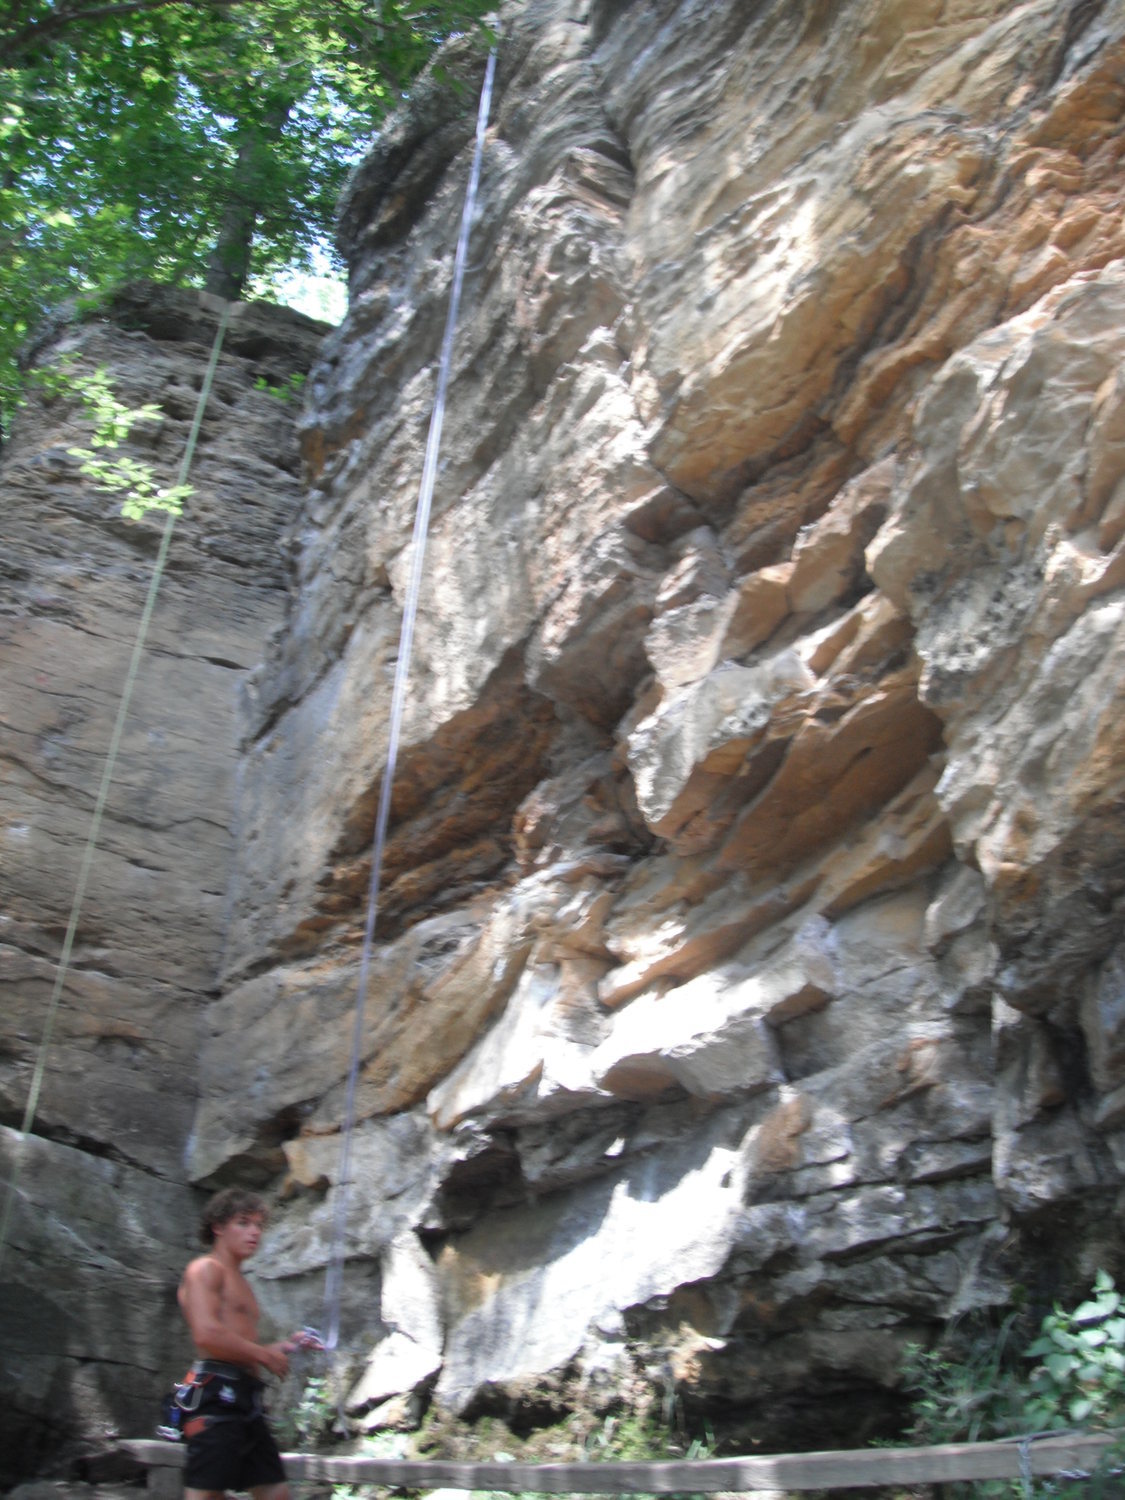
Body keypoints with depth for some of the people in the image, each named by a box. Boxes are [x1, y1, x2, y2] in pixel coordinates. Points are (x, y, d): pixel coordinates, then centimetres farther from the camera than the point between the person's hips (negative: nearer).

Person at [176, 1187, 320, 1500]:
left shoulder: (240, 1282, 25)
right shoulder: (205, 1269, -4)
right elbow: (207, 1335, -19)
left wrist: (285, 1345, 13)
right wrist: (266, 1356, -9)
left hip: (245, 1400, 10)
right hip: (216, 1395, -10)